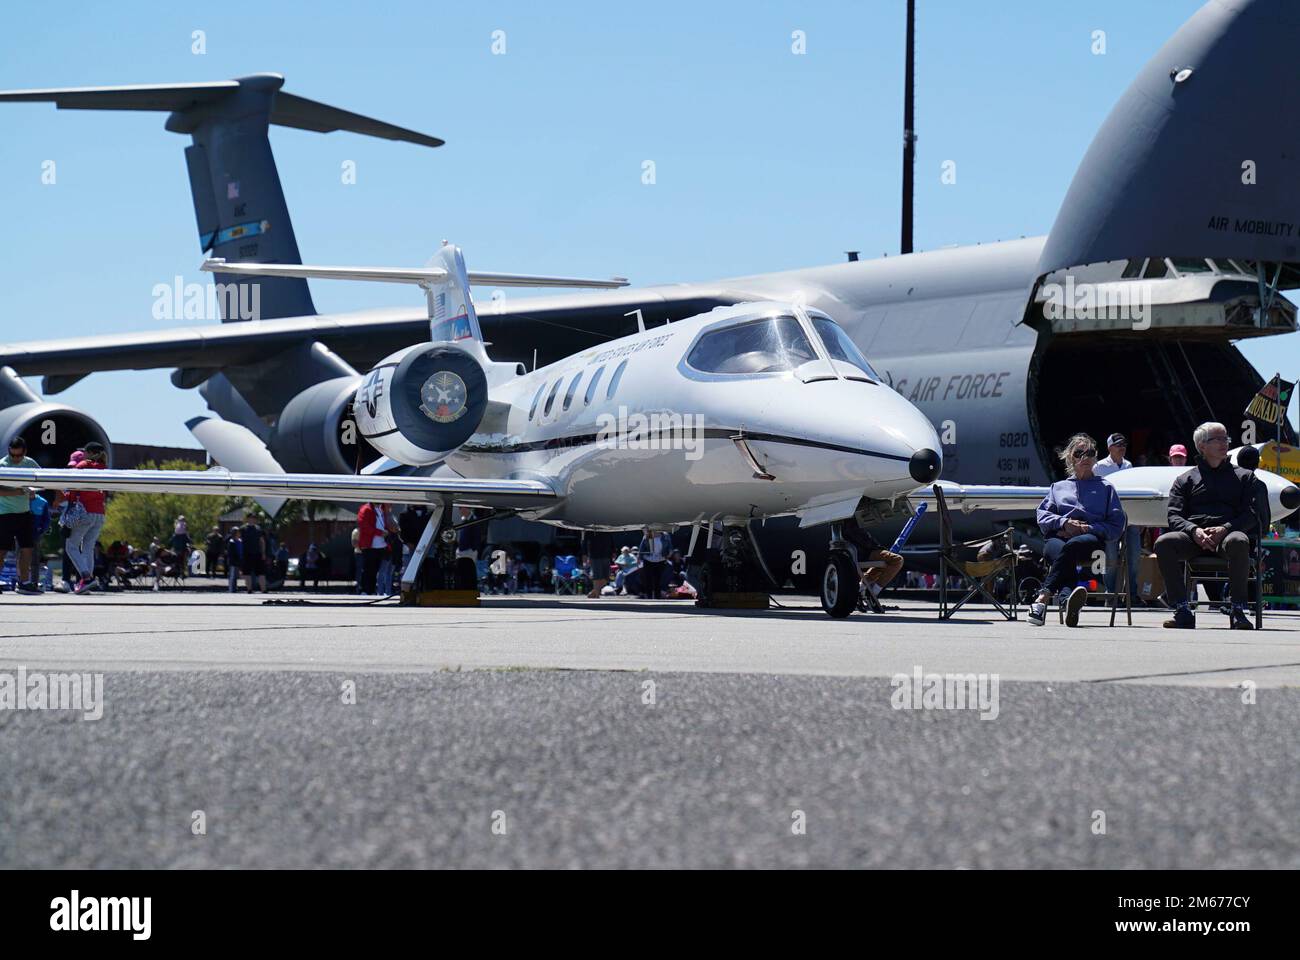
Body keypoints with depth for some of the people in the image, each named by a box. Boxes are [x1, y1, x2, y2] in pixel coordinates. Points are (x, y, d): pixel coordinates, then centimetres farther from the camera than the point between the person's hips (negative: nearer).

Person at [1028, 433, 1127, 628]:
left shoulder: (1105, 488, 28)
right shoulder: (1058, 487, 34)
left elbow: (1117, 526, 14)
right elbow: (1042, 515, 18)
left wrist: (1089, 528, -3)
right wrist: (1064, 523, -3)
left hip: (1091, 538, -2)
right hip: (1058, 537, 2)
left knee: (1071, 546, -41)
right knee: (1059, 550, -40)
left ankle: (1042, 598, -57)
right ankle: (1068, 598, -66)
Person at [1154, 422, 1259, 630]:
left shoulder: (1244, 477, 21)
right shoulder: (1185, 480, 22)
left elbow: (1251, 514, 7)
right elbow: (1174, 516, 9)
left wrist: (1225, 529, -13)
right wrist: (1194, 531, -14)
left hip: (1228, 533, -1)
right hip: (1193, 537, 1)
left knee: (1238, 541, -39)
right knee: (1164, 543, -31)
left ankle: (1238, 610, -32)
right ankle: (1182, 611, -29)